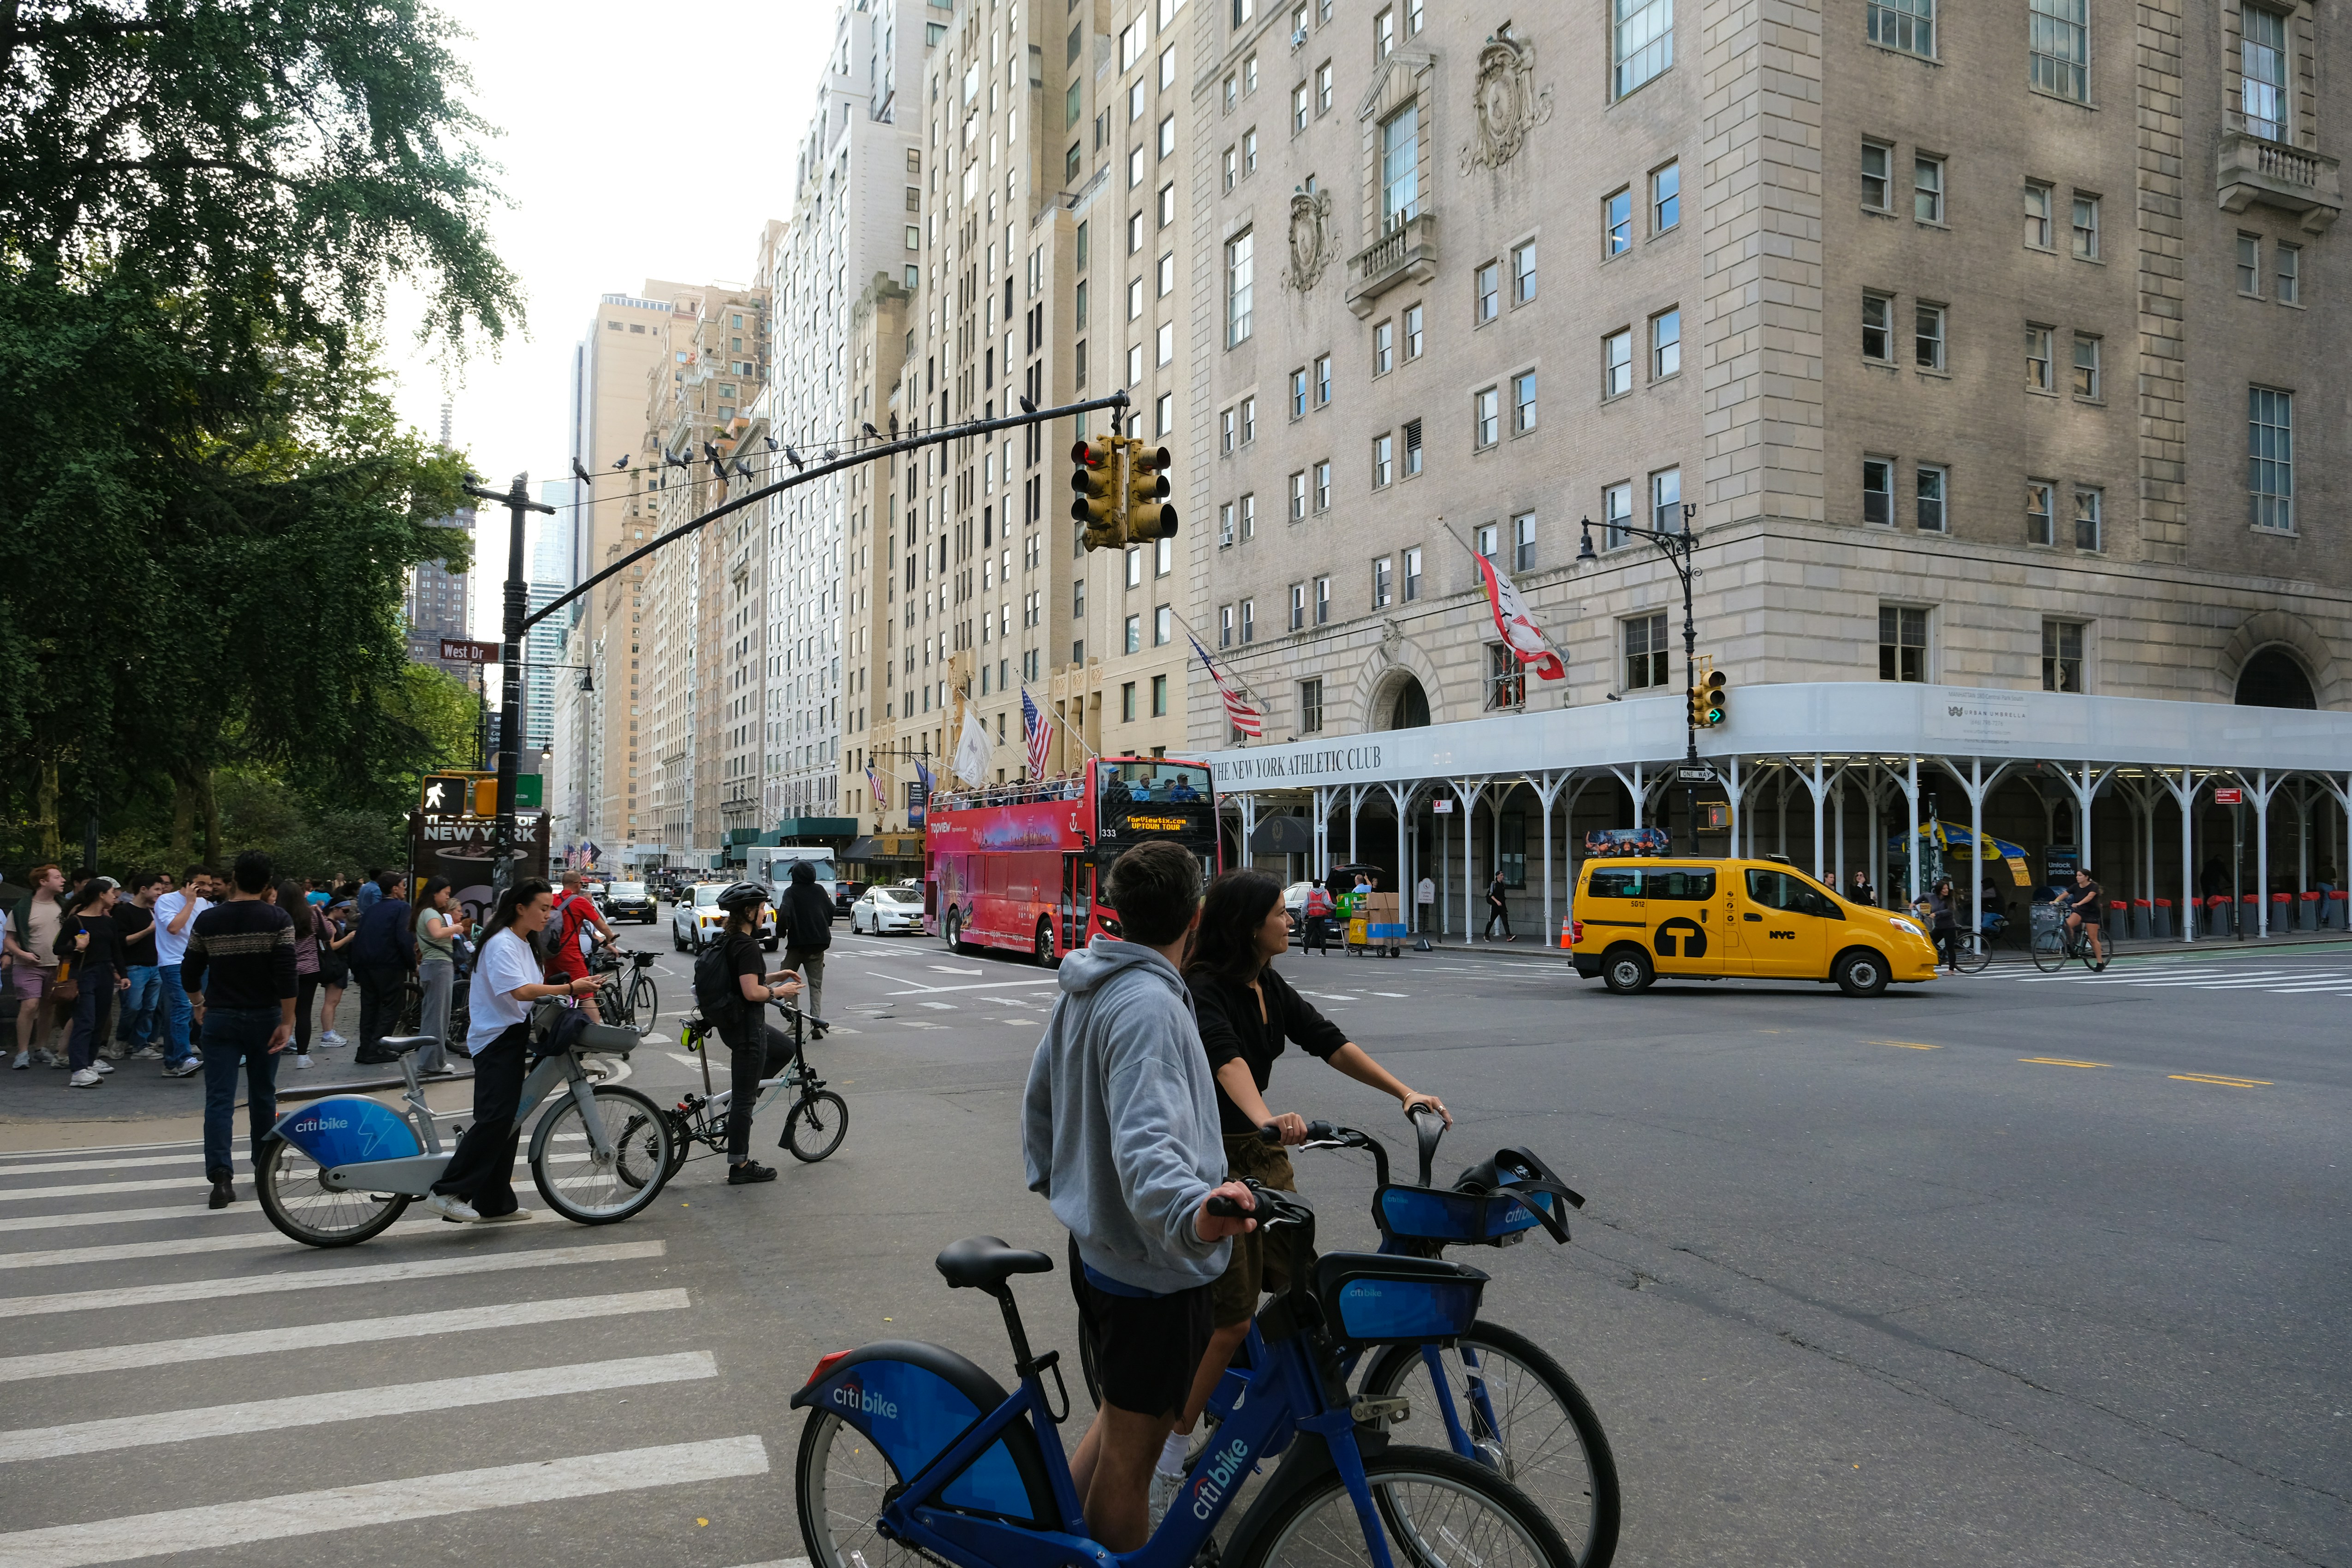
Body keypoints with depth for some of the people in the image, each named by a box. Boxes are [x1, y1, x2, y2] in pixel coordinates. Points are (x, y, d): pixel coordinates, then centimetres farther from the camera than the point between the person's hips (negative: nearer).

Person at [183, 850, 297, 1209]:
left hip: (221, 1018, 1)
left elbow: (189, 973, 6)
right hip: (264, 1018, 0)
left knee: (219, 1098, -2)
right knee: (262, 1094, 14)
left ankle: (221, 1176, -16)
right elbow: (286, 976, -16)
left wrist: (198, 1004, 24)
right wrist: (287, 1022, -12)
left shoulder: (208, 920, 0)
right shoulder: (278, 920, -8)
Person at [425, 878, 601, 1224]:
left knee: (508, 1121, 10)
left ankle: (494, 1204, 15)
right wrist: (568, 989, -26)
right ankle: (447, 1192, -18)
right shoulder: (501, 943, -13)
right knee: (496, 1118, -20)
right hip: (497, 1038, -10)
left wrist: (566, 992, 5)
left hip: (515, 1039, 10)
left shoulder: (523, 944, 19)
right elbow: (520, 991, -25)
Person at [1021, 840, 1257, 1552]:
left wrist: (1055, 1182, 30)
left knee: (1125, 1414, 28)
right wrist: (1190, 1211, -55)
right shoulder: (1149, 1005, -25)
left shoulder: (1083, 989, 6)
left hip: (1095, 1245, 10)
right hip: (1153, 1263, -10)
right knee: (1132, 1452, 7)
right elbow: (1144, 1141, -38)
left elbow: (1040, 1098, 18)